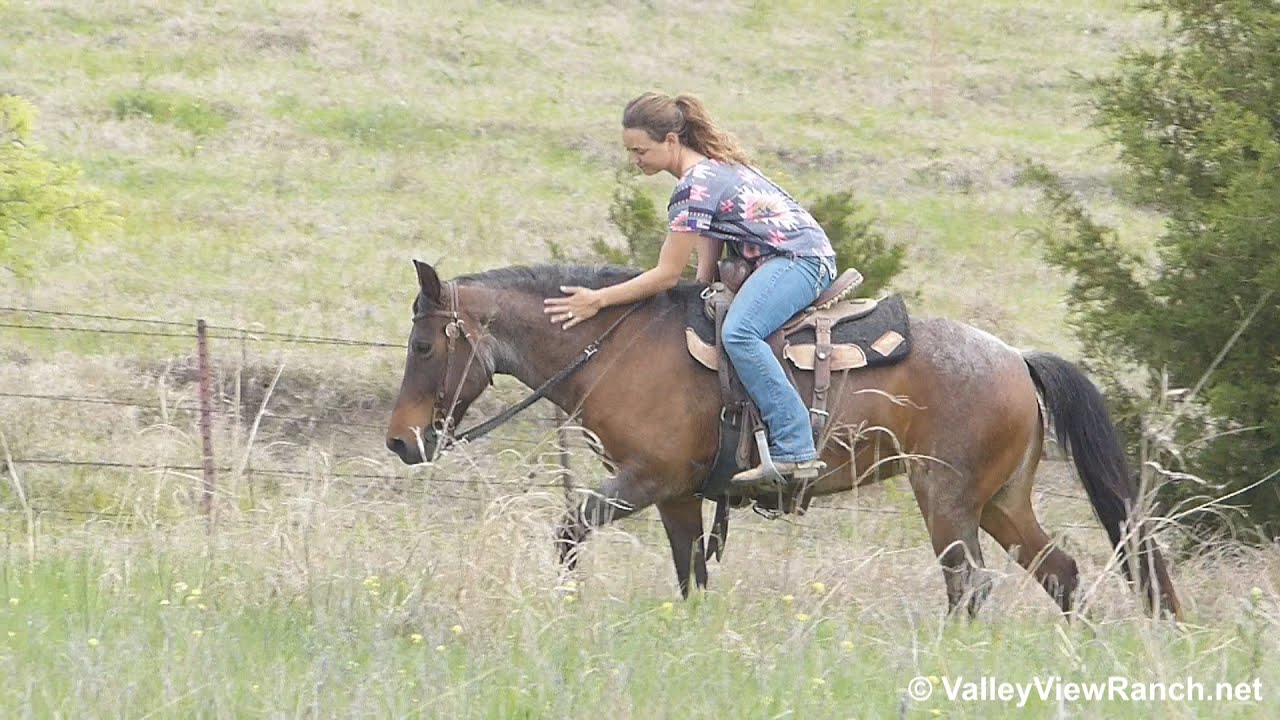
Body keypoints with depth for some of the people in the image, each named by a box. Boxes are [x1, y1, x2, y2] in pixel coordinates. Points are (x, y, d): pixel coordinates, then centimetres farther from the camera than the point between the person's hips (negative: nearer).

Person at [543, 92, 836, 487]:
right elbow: (710, 250, 17)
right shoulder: (711, 165, 13)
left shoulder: (694, 188, -17)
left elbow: (667, 276, -15)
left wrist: (597, 300, -11)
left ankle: (795, 450, -36)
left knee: (737, 332, -30)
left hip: (801, 259, -11)